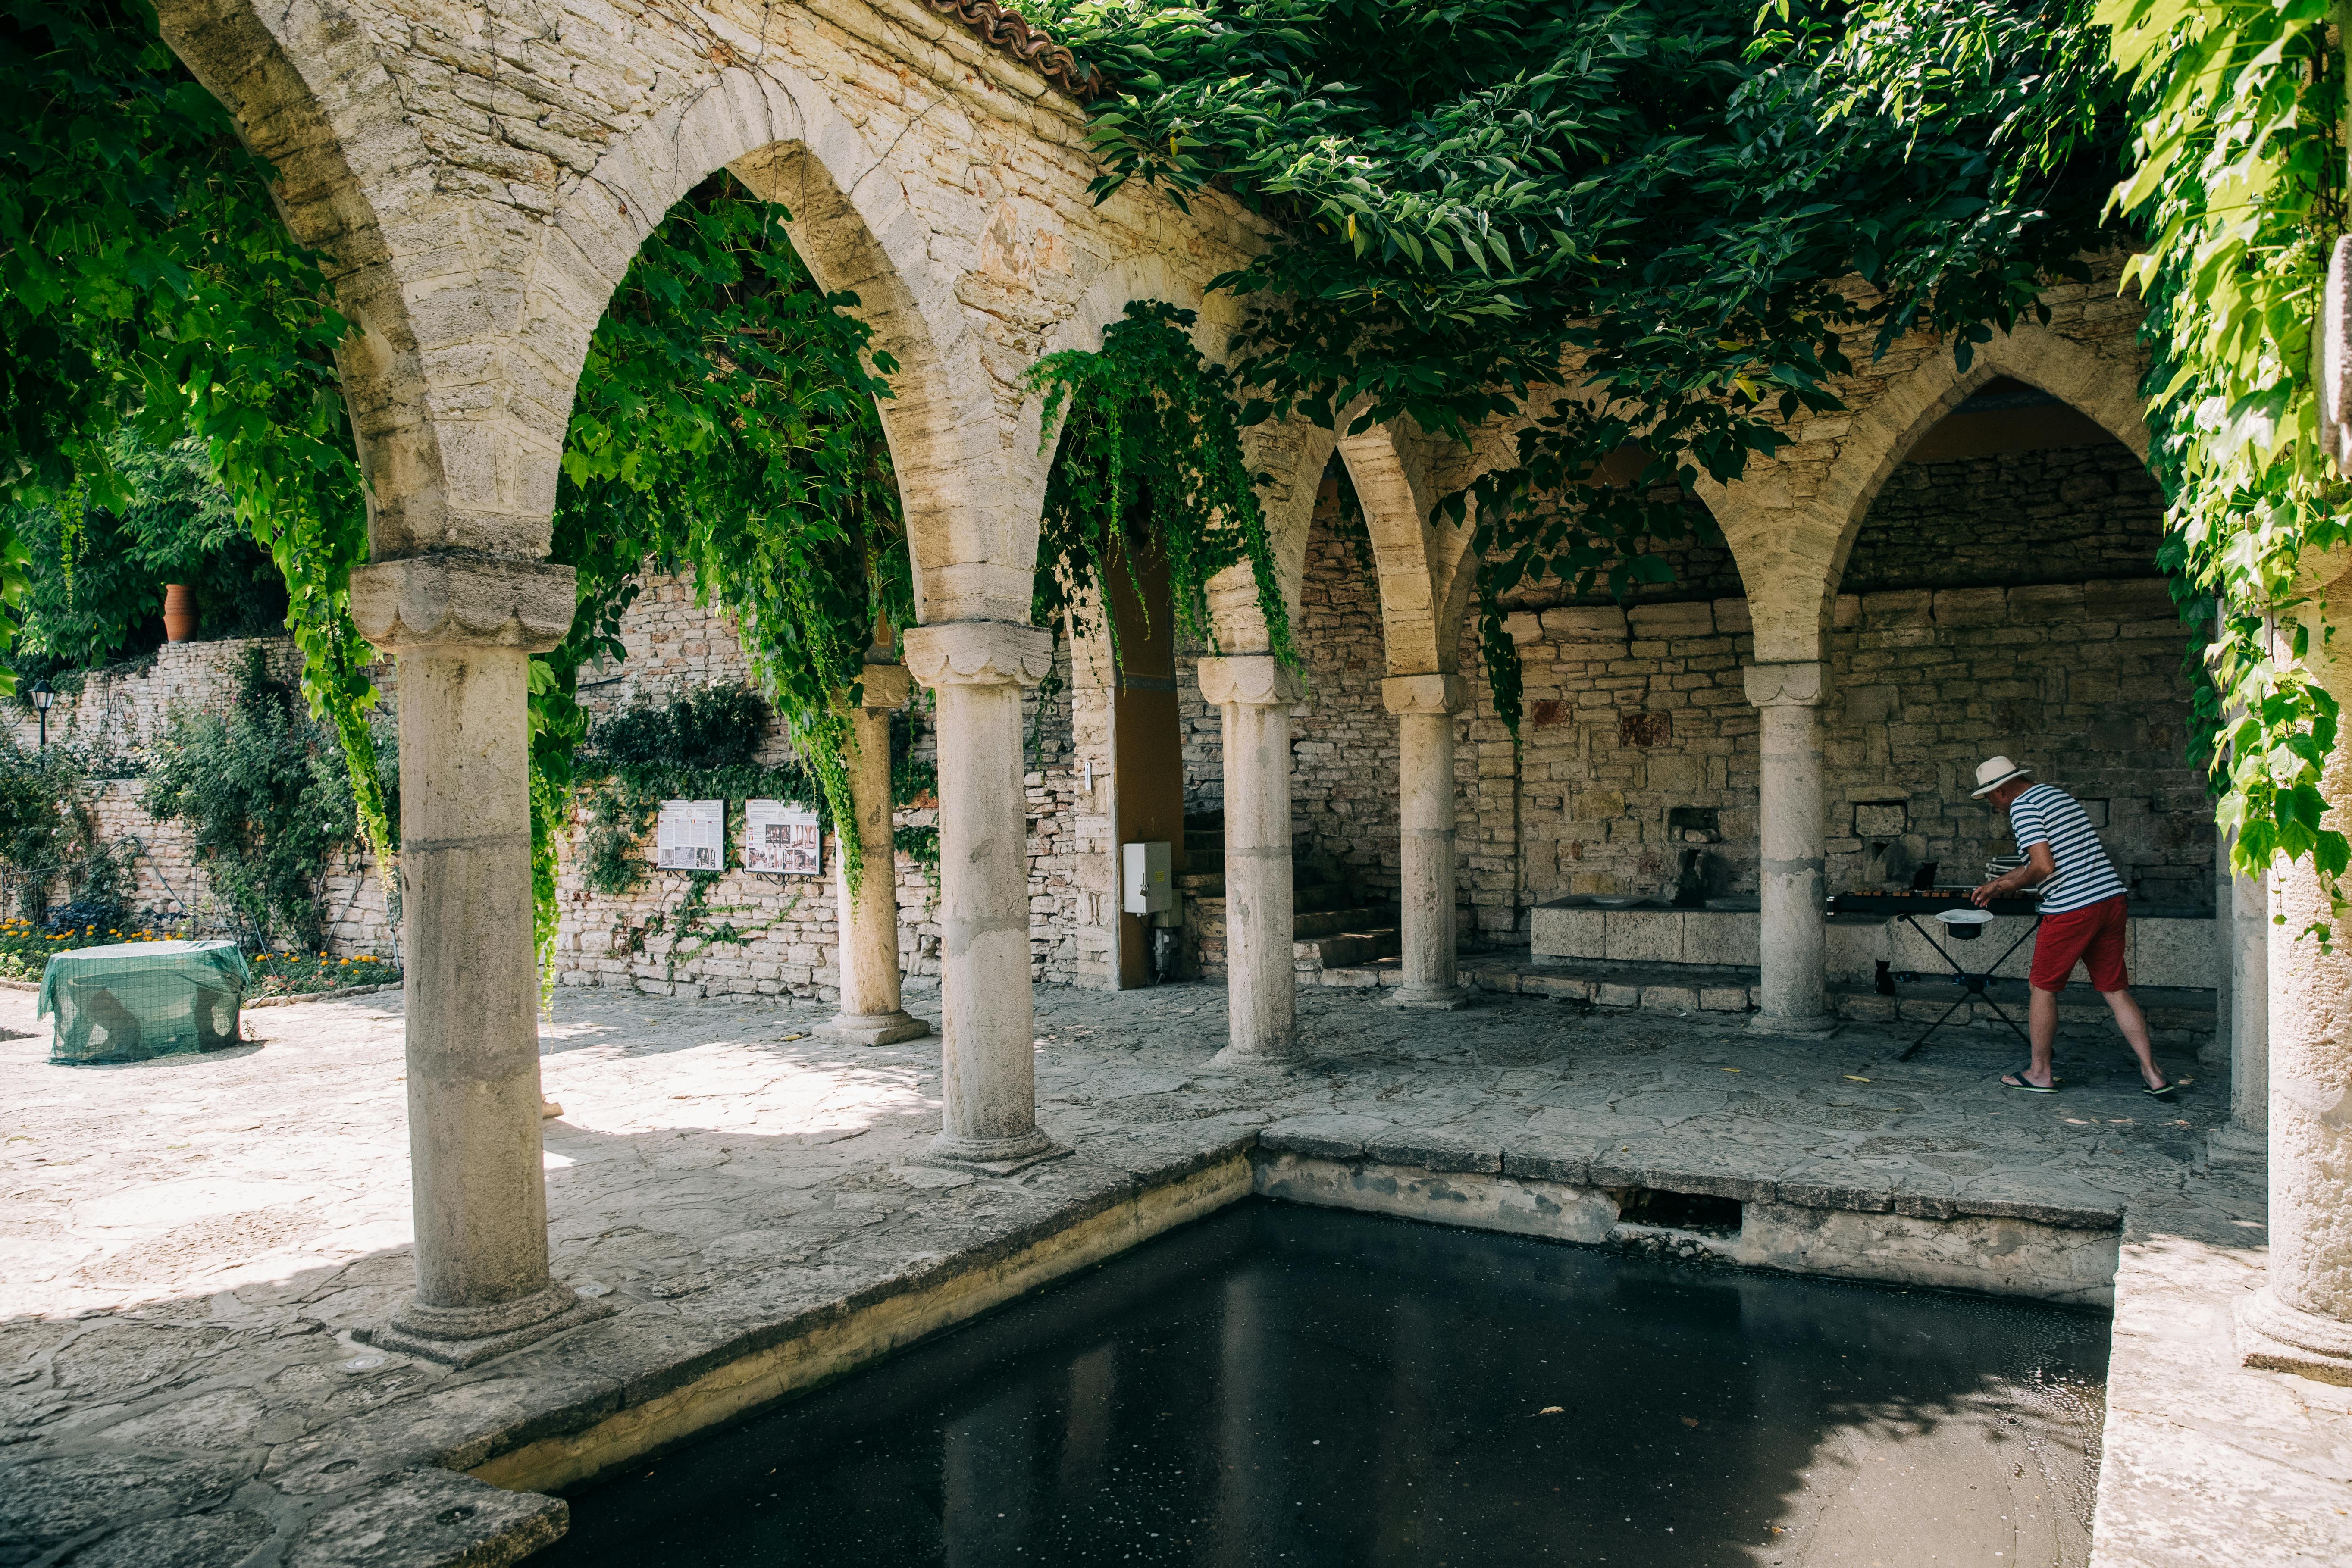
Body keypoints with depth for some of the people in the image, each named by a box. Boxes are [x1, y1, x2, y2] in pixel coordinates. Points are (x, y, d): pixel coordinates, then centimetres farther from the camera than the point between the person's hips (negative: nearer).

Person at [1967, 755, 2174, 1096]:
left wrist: (2013, 884, -1)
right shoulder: (2060, 796, 20)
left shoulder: (2023, 807, -9)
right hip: (2111, 899, 8)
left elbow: (2044, 866, -19)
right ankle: (2152, 1074, 10)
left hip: (2071, 909, -8)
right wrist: (1999, 883, 30)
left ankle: (2040, 1073, 16)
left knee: (2043, 988, 7)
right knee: (2116, 991, 12)